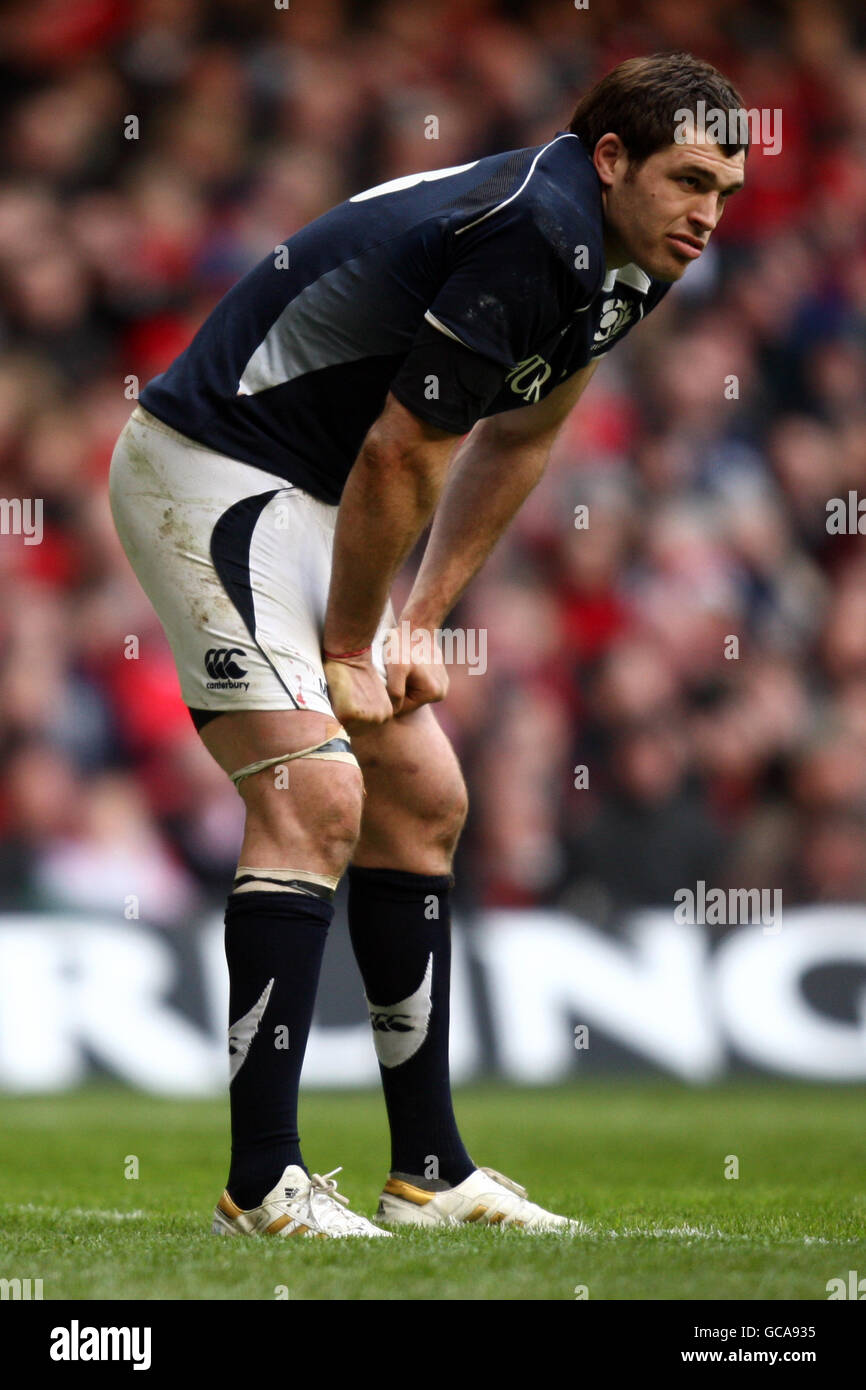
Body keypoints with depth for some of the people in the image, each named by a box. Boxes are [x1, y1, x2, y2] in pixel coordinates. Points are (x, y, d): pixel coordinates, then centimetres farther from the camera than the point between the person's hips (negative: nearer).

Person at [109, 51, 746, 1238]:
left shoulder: (621, 260, 5)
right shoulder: (535, 238, -26)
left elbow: (519, 438, 18)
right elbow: (398, 458, -21)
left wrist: (420, 626, 12)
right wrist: (347, 654, -8)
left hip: (306, 496, 10)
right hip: (206, 469, -10)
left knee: (423, 799, 10)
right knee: (316, 794, -20)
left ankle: (430, 1171, 15)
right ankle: (263, 1186, -20)